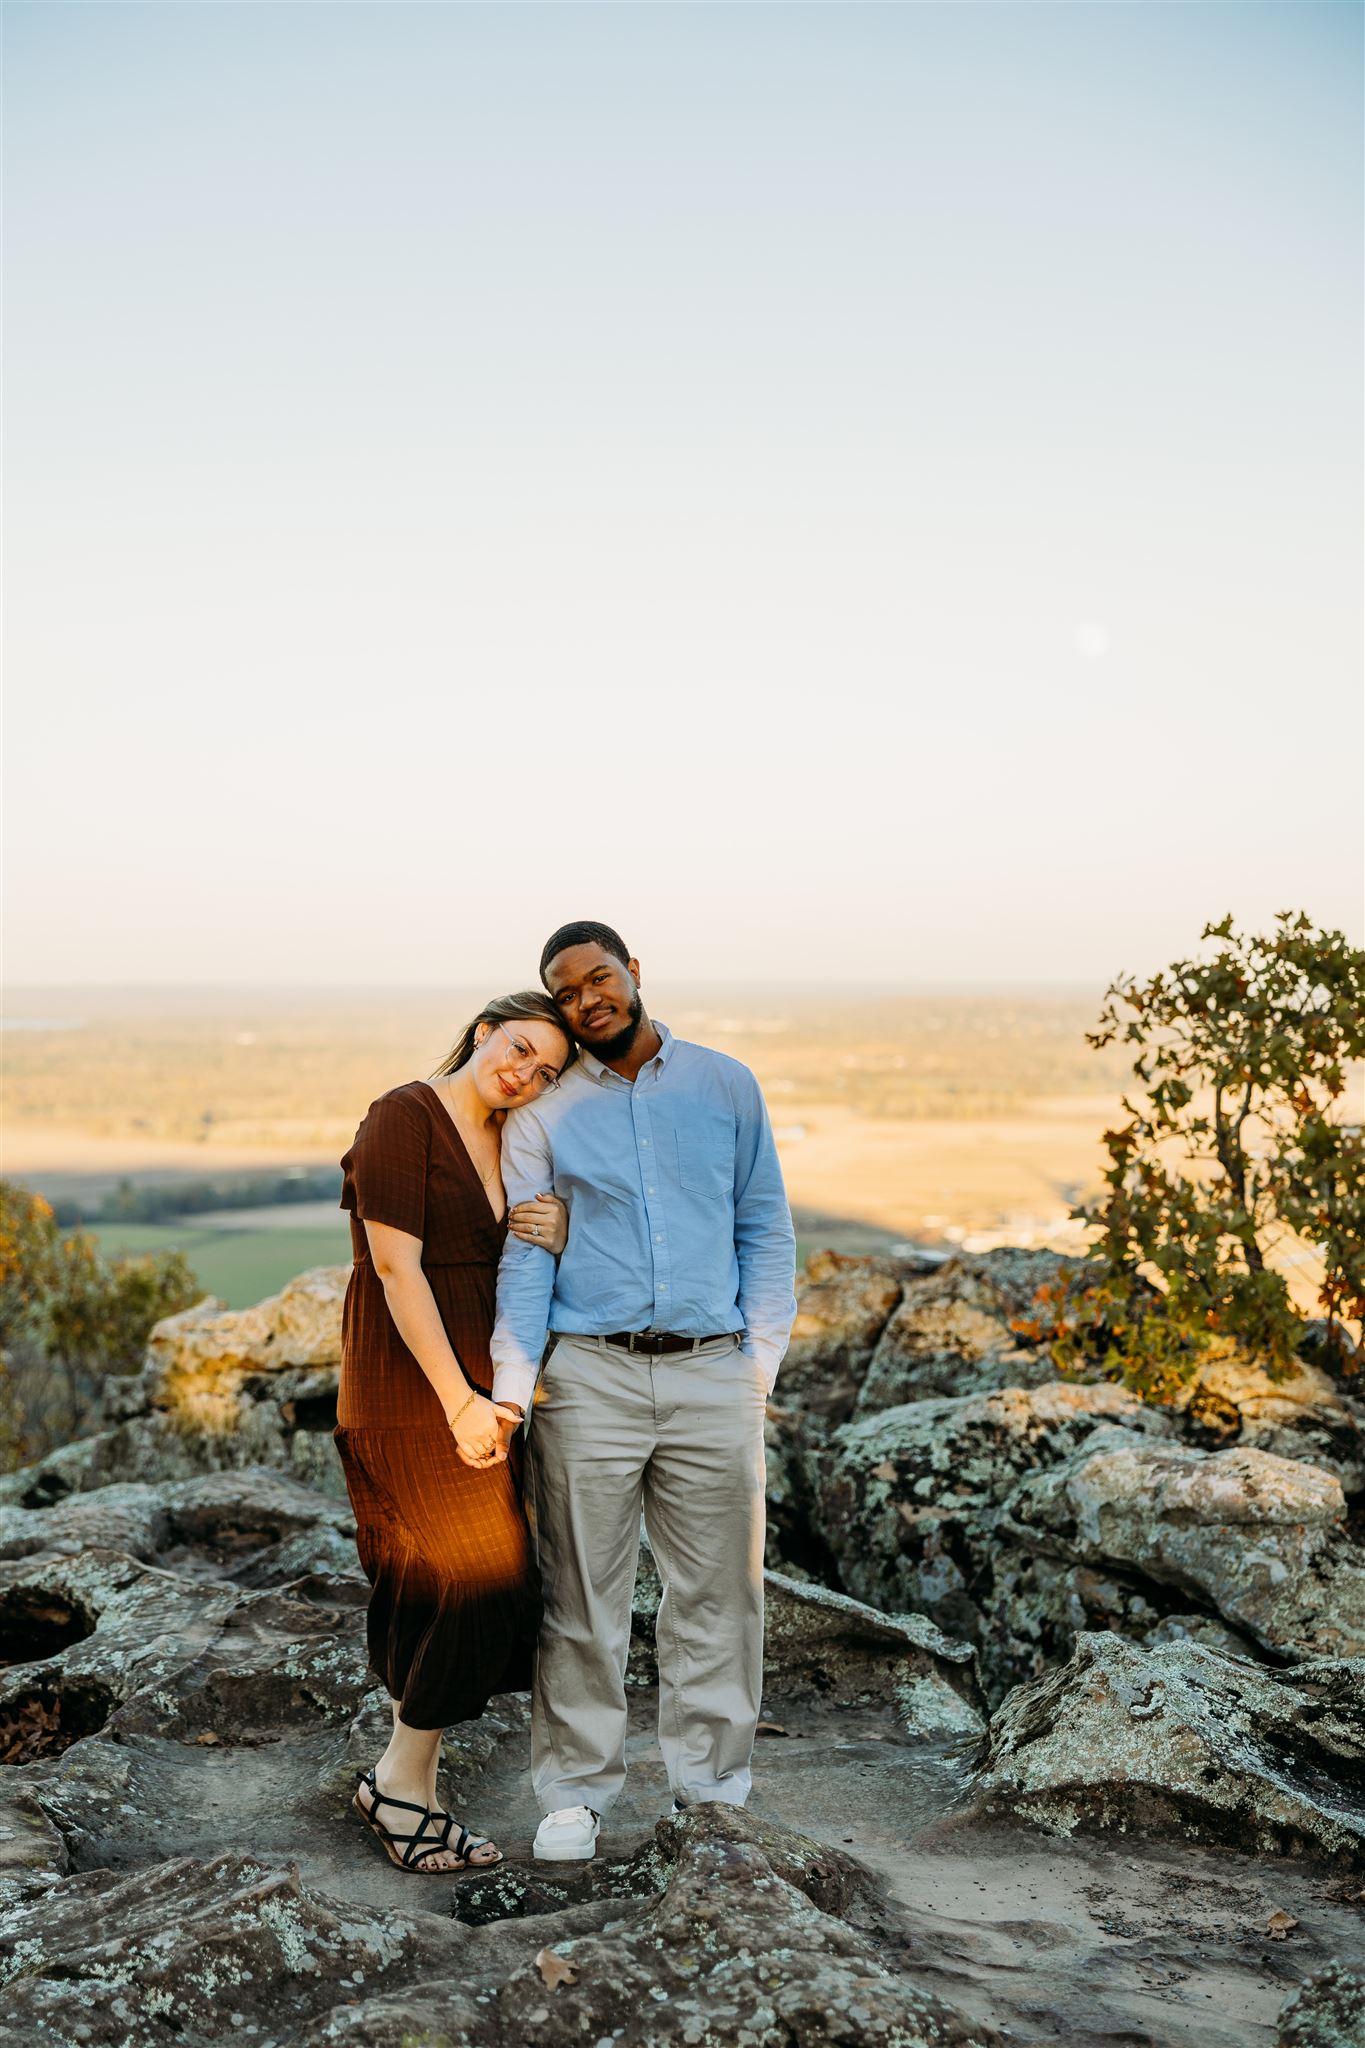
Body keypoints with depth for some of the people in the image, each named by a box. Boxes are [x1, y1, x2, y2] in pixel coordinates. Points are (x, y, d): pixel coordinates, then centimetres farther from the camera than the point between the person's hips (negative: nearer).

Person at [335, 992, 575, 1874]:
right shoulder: (404, 1118, -12)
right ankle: (400, 1781, 8)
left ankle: (412, 1793, 20)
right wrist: (459, 1402, -20)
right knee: (477, 1575, -9)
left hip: (479, 1381, 8)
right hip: (407, 1386, -8)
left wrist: (557, 1237, -13)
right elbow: (397, 1269, -18)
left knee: (480, 1585, 8)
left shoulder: (512, 1144, 12)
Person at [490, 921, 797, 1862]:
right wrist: (511, 1386, -8)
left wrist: (762, 1361, 2)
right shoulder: (543, 1112, 5)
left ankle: (711, 1785, 23)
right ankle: (577, 1790, 20)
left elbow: (766, 1231, 10)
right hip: (588, 1376, -1)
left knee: (718, 1591, 8)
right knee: (583, 1595, 5)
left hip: (712, 1373, 1)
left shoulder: (727, 1086, 8)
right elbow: (524, 1253, 2)